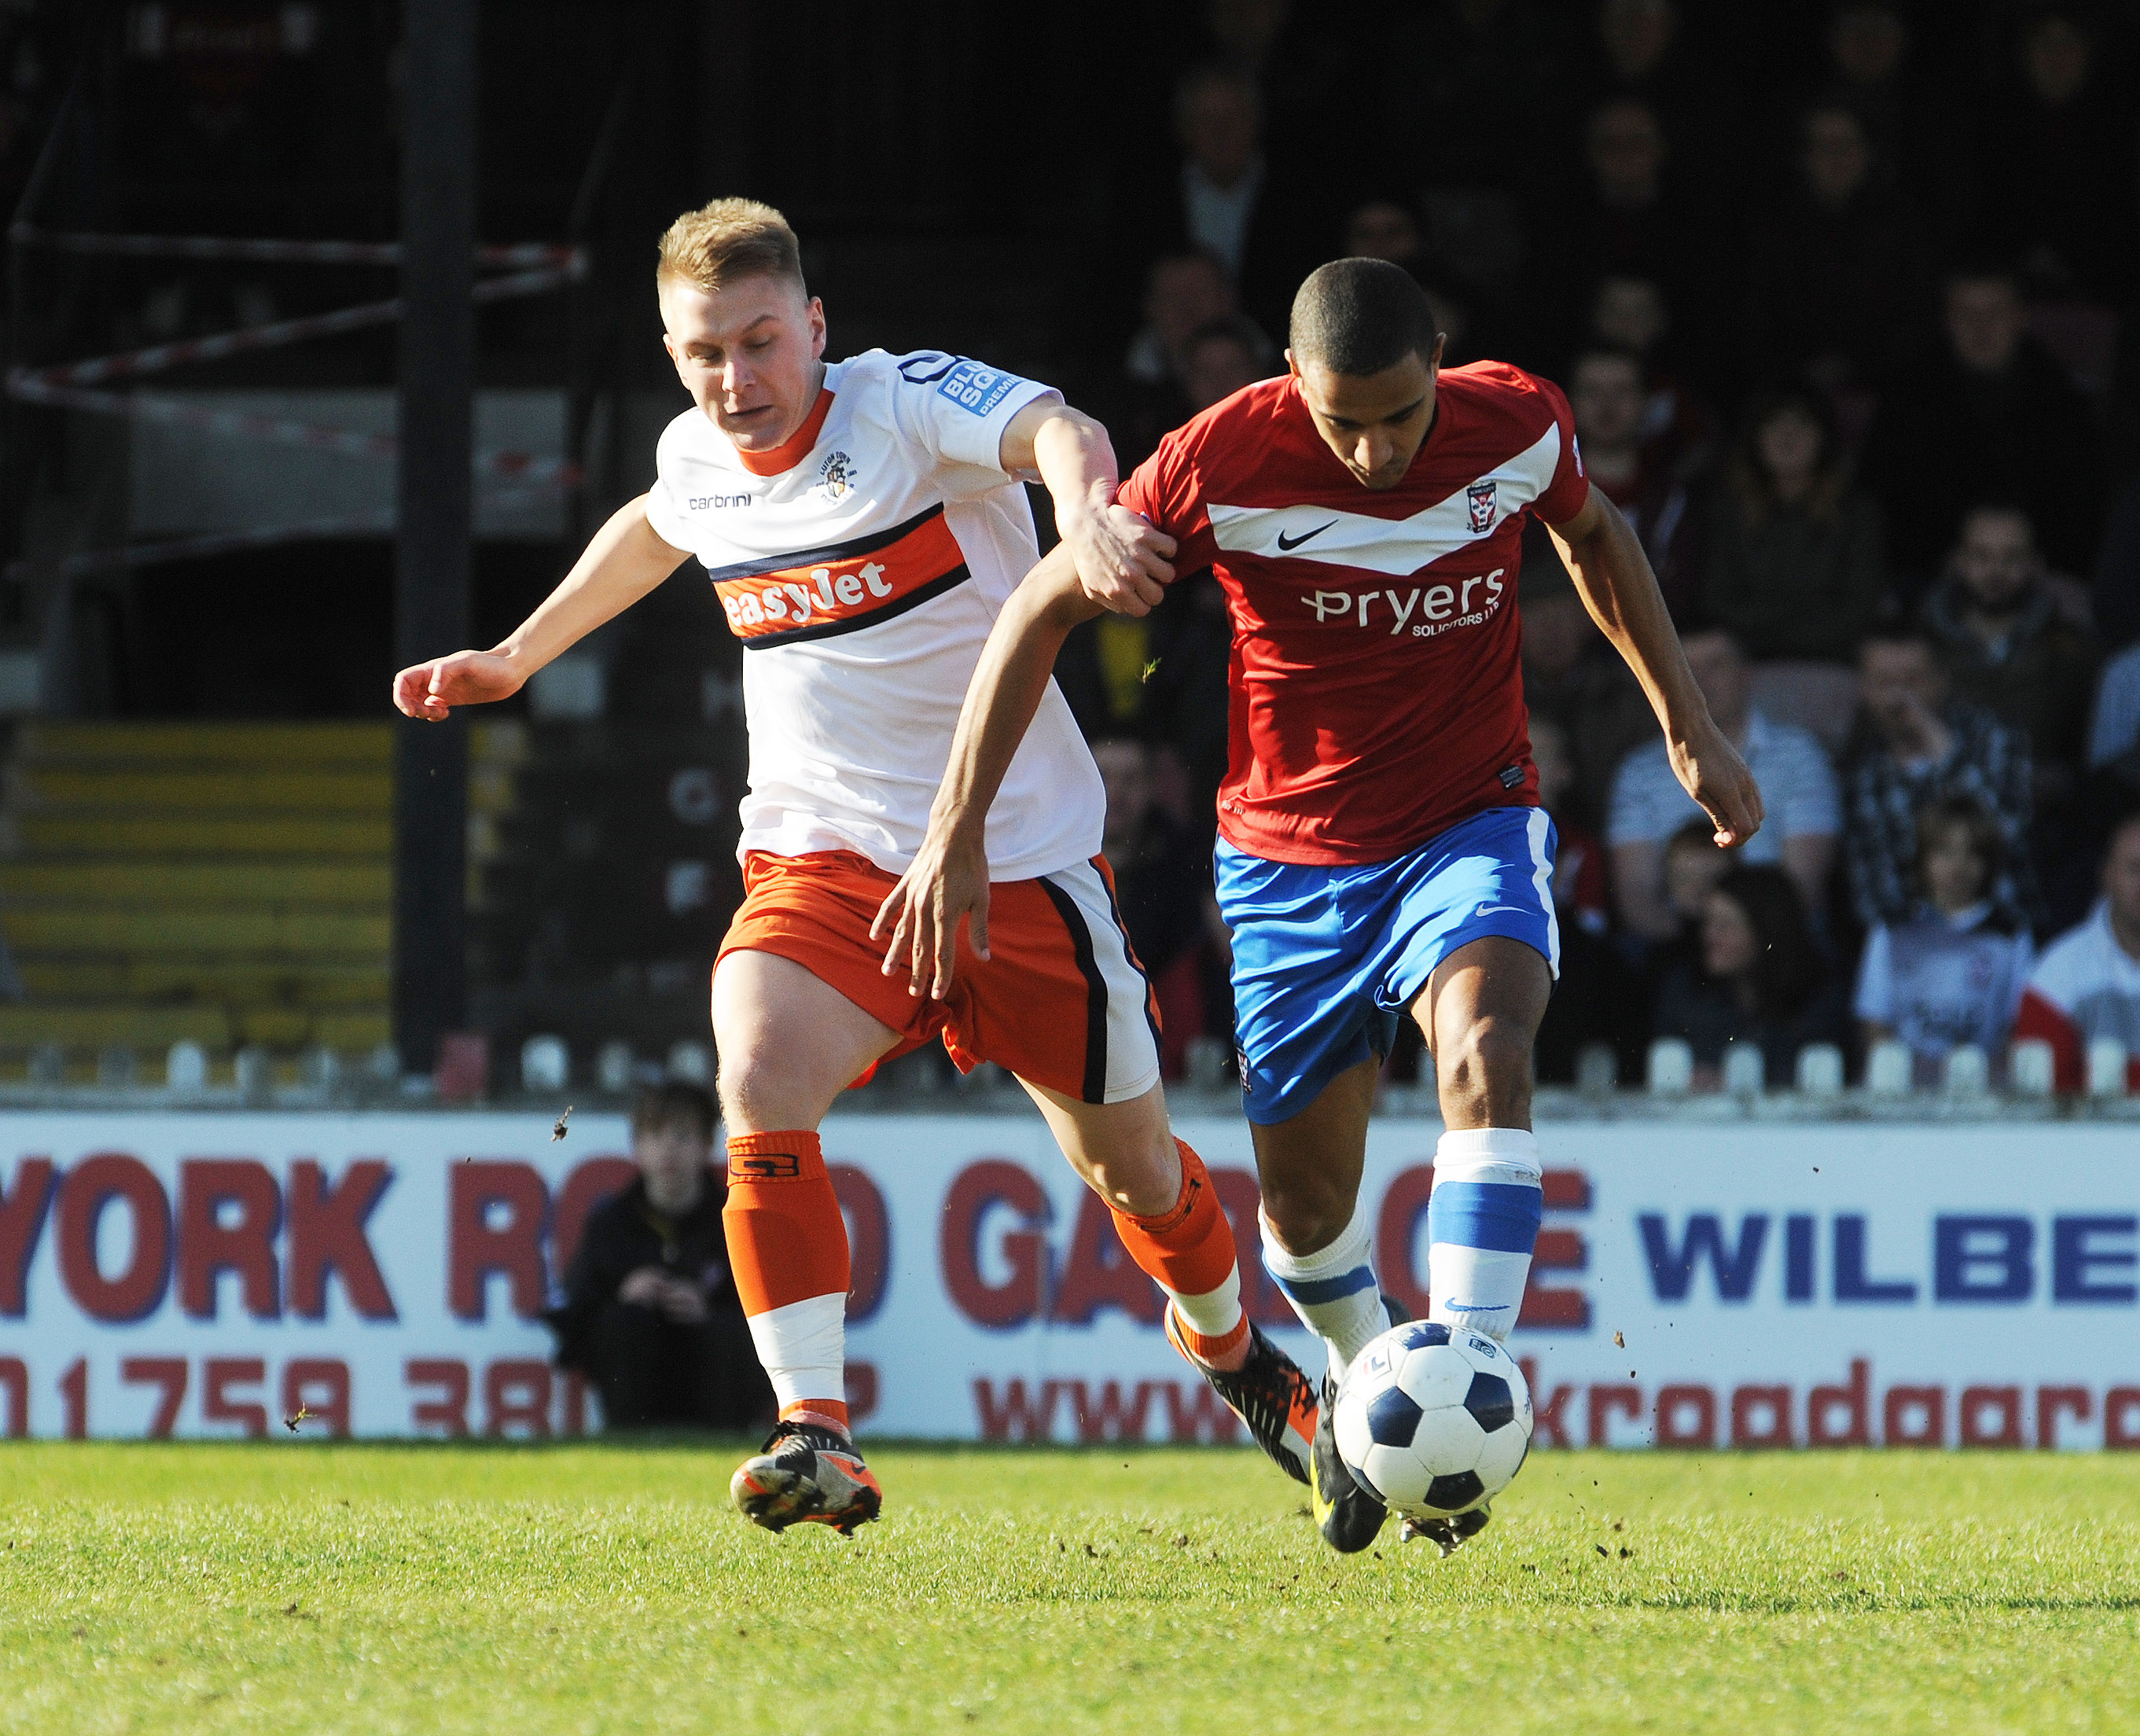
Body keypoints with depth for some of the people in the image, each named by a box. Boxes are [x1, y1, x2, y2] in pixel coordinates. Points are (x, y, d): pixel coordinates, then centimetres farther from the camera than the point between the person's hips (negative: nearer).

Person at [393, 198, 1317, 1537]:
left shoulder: (904, 403, -14)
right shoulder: (696, 463, 3)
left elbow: (1054, 431, -35)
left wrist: (1085, 509, -57)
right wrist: (518, 656, 36)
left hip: (1023, 853, -3)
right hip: (824, 858, 3)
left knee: (1129, 1163, 9)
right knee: (759, 1080, -27)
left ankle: (1233, 1350, 43)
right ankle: (820, 1438, -27)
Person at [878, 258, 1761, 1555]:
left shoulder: (1518, 425, -14)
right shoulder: (1226, 463, -21)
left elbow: (1595, 536, 11)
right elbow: (1042, 609, -11)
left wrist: (1689, 725, 10)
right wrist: (957, 835, -13)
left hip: (1471, 823, 0)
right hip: (1290, 853, 0)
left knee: (1485, 1053, -31)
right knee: (1307, 1199, 7)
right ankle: (1361, 1377, 41)